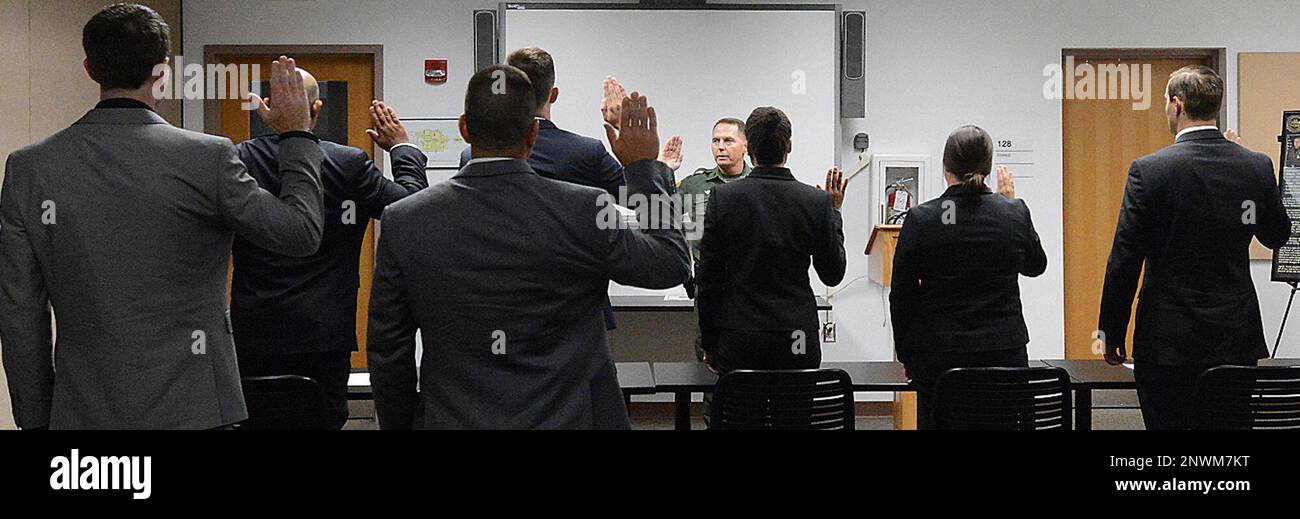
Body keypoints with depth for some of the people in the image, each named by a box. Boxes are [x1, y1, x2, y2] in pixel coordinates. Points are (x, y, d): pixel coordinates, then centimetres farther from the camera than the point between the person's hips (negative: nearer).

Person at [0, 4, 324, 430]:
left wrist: (35, 418, 12)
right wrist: (296, 134, 12)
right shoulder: (207, 158, -11)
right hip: (187, 408, -3)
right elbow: (302, 234, 0)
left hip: (81, 413, 3)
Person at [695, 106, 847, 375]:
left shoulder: (722, 197, -5)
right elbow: (833, 275, 6)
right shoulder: (818, 201, -4)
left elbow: (708, 278, -2)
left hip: (738, 341, -1)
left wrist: (709, 345, 8)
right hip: (799, 341, 1)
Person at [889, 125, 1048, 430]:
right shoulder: (1015, 213, -4)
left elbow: (901, 297, -1)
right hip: (1005, 353, 2)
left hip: (938, 356, -1)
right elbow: (1036, 265, 17)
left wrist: (906, 354, 12)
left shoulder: (921, 219, -8)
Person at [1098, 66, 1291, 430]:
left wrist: (1111, 332, -1)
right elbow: (1277, 236, 17)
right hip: (1237, 342, 4)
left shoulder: (1148, 171, -11)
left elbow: (1124, 261, -10)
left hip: (1167, 344, -3)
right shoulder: (1258, 167, -1)